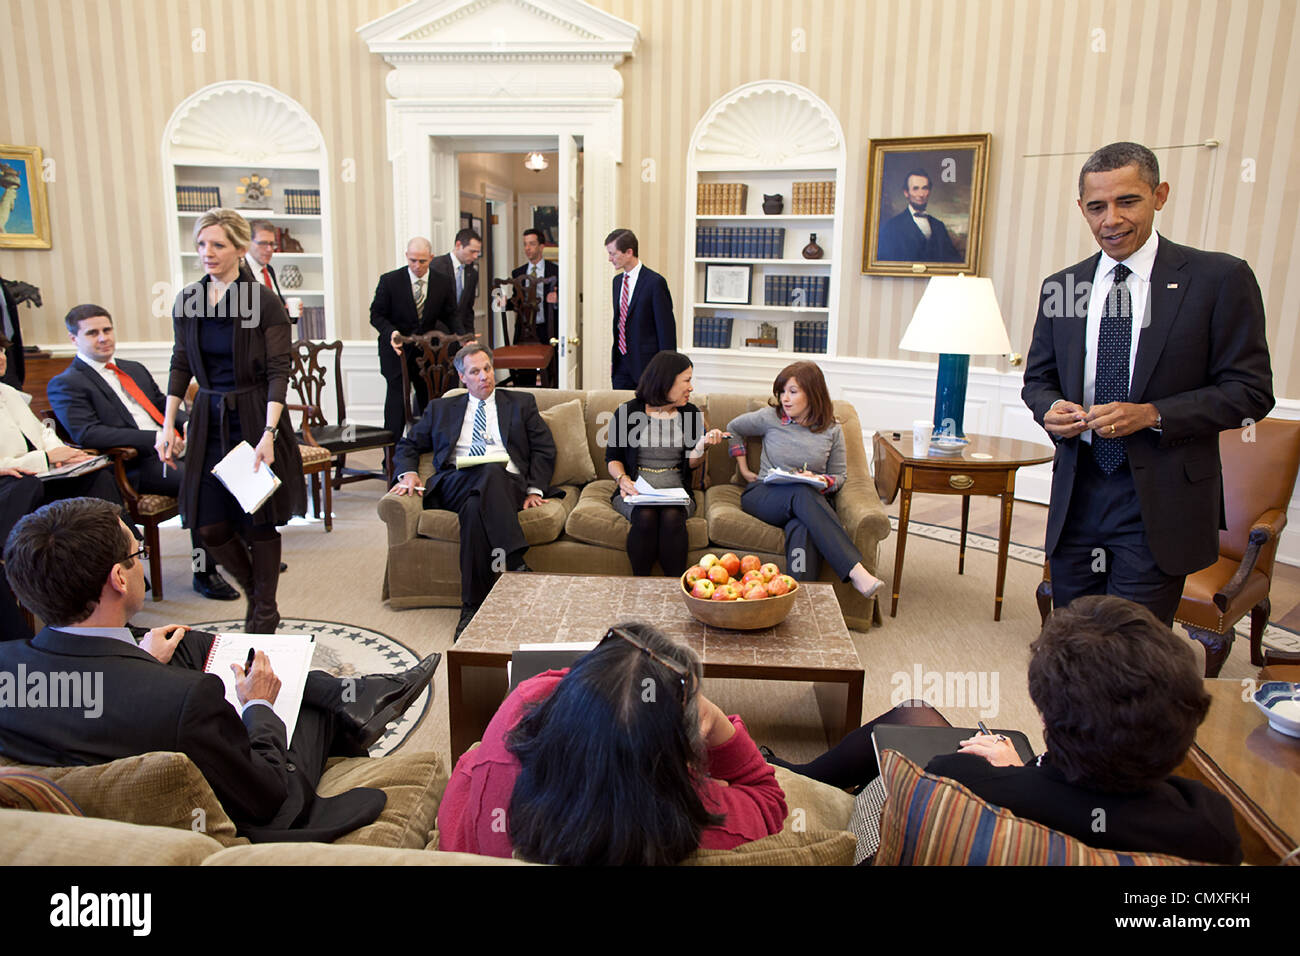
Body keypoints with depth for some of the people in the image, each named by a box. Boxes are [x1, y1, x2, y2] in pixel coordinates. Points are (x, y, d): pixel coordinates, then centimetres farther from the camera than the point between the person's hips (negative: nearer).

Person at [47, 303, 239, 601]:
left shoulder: (134, 369, 23)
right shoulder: (65, 384, 0)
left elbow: (164, 405, 25)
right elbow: (87, 434, -15)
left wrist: (186, 423, 0)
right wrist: (153, 438, -23)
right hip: (136, 467, -7)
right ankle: (205, 574, -17)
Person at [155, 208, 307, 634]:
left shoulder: (265, 302, -10)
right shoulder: (188, 299, 5)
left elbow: (279, 372, -13)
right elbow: (181, 364, 11)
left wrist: (268, 434, -21)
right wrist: (168, 425, 4)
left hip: (254, 417, -4)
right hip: (209, 419, 5)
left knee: (259, 521, 4)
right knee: (210, 526, 4)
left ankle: (264, 612, 22)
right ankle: (255, 592, 30)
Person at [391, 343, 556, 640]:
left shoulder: (521, 403, 23)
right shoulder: (441, 409, 27)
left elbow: (544, 448, 15)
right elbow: (408, 445, 28)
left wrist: (535, 489, 0)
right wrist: (409, 473, 5)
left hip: (507, 485, 0)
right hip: (454, 486, 0)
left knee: (476, 506, -38)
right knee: (491, 472, -37)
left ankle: (472, 608, -39)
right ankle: (517, 565, -41)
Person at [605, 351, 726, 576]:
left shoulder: (690, 414, 11)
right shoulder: (627, 412, 3)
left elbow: (691, 464, 8)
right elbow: (612, 457, 9)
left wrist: (702, 445, -13)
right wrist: (622, 479, -12)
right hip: (635, 490, -1)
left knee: (672, 517, -31)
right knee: (646, 516, -32)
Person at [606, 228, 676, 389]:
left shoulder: (655, 282, -12)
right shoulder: (617, 281, 12)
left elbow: (666, 327, -12)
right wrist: (613, 357, 15)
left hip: (646, 364, -7)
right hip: (621, 365, 7)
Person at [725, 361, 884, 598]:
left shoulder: (831, 430, 9)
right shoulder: (770, 418, 7)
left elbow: (840, 476, 14)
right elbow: (734, 429, 24)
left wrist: (819, 480, -9)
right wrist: (744, 470, 18)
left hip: (812, 500, 1)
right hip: (764, 495, -1)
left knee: (802, 530, -40)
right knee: (802, 493, -39)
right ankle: (855, 571, -51)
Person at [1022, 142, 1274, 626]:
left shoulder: (1219, 278, -4)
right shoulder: (1060, 286, 9)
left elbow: (1250, 390, -5)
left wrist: (1152, 414, -19)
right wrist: (1051, 408, -8)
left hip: (1160, 502, -4)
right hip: (1077, 494, 4)